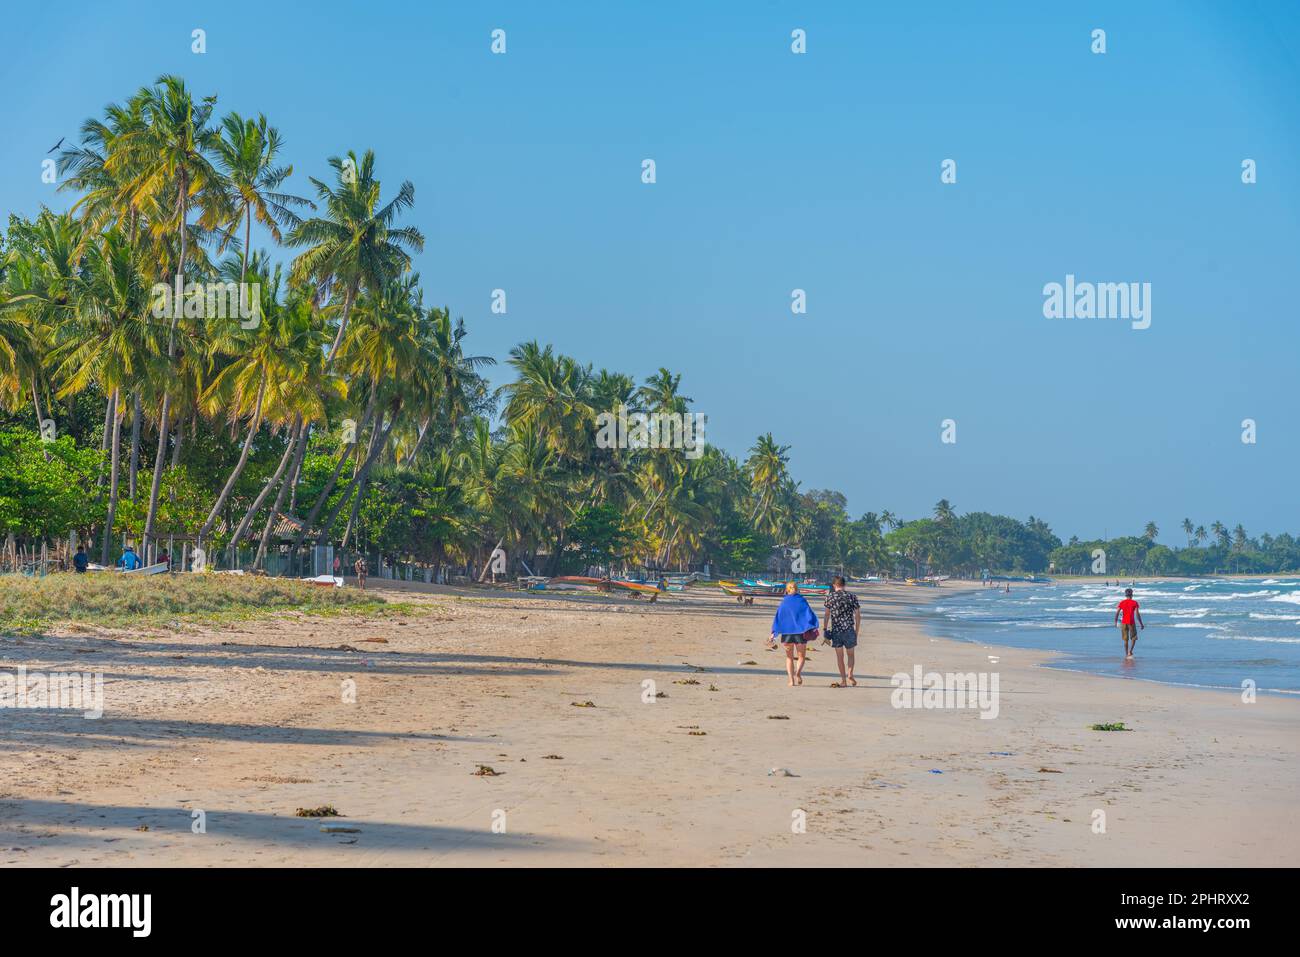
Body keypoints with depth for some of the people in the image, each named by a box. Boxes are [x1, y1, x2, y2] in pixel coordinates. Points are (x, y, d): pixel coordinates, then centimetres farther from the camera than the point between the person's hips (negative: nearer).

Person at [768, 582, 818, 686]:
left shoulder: (783, 602, 5)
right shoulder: (802, 600, 2)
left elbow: (778, 617, 3)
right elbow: (809, 613, -9)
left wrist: (774, 633, 4)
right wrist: (812, 627, -15)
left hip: (787, 632, 1)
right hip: (801, 631, -1)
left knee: (789, 657, 12)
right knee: (802, 656, 11)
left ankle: (791, 680, -1)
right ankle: (798, 673, -17)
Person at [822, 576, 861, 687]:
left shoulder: (830, 597, 0)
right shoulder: (852, 596, 3)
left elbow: (827, 615, -1)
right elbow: (858, 615, 4)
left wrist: (825, 631, 3)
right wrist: (856, 632, 11)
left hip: (836, 631, 0)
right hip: (849, 630, 0)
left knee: (839, 656, 7)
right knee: (850, 654, 15)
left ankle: (843, 680, 7)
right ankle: (850, 675, -3)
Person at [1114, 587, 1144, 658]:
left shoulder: (1121, 603, 3)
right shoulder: (1134, 603, -5)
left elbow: (1117, 613, -3)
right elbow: (1137, 614, -10)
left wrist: (1116, 621, 10)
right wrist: (1141, 624, -4)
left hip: (1124, 623, 3)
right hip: (1131, 623, -3)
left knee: (1126, 639, 13)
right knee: (1133, 638, 10)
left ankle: (1126, 654, 14)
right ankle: (1130, 652, -8)